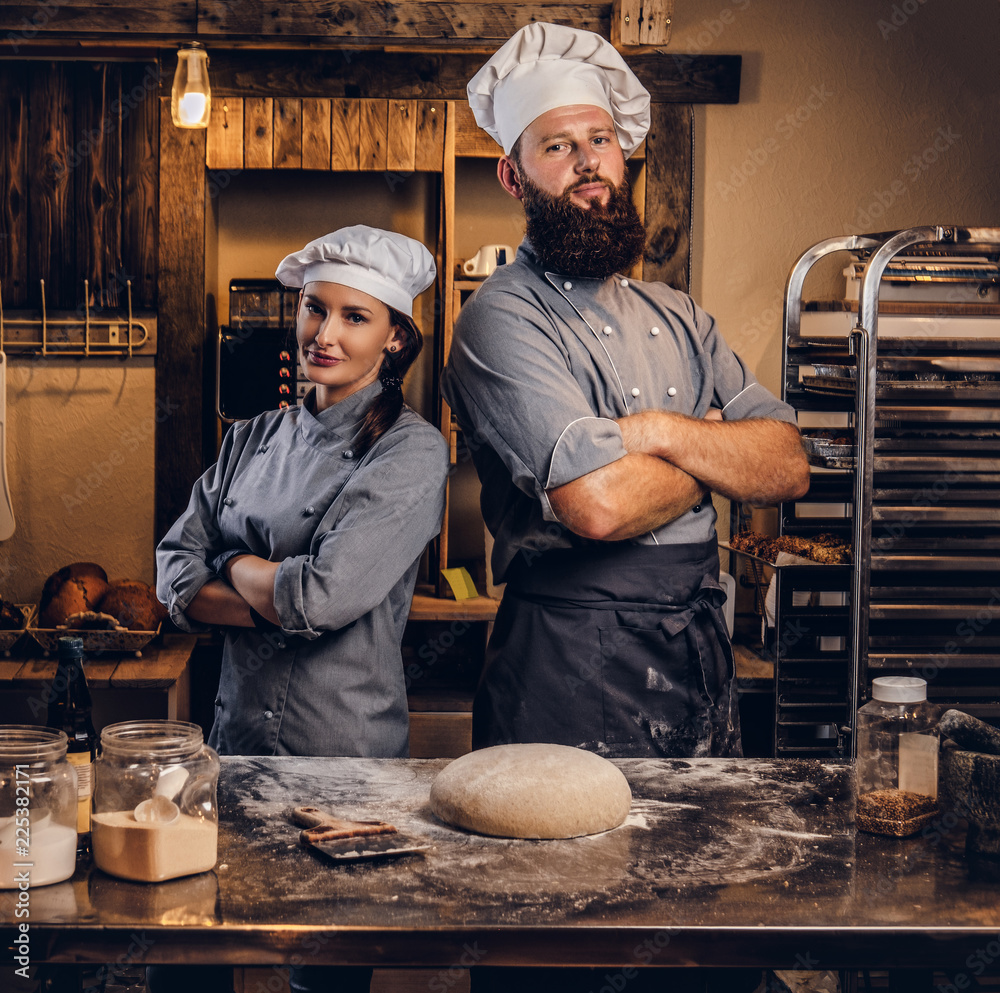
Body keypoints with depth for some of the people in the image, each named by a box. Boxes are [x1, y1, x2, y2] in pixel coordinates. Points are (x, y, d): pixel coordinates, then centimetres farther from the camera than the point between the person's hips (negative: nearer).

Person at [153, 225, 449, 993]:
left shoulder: (411, 453, -11)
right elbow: (174, 576, 2)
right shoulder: (255, 440, 8)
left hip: (348, 755, -5)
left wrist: (237, 567, -3)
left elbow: (323, 595, -21)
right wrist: (282, 602, -13)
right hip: (237, 740, 5)